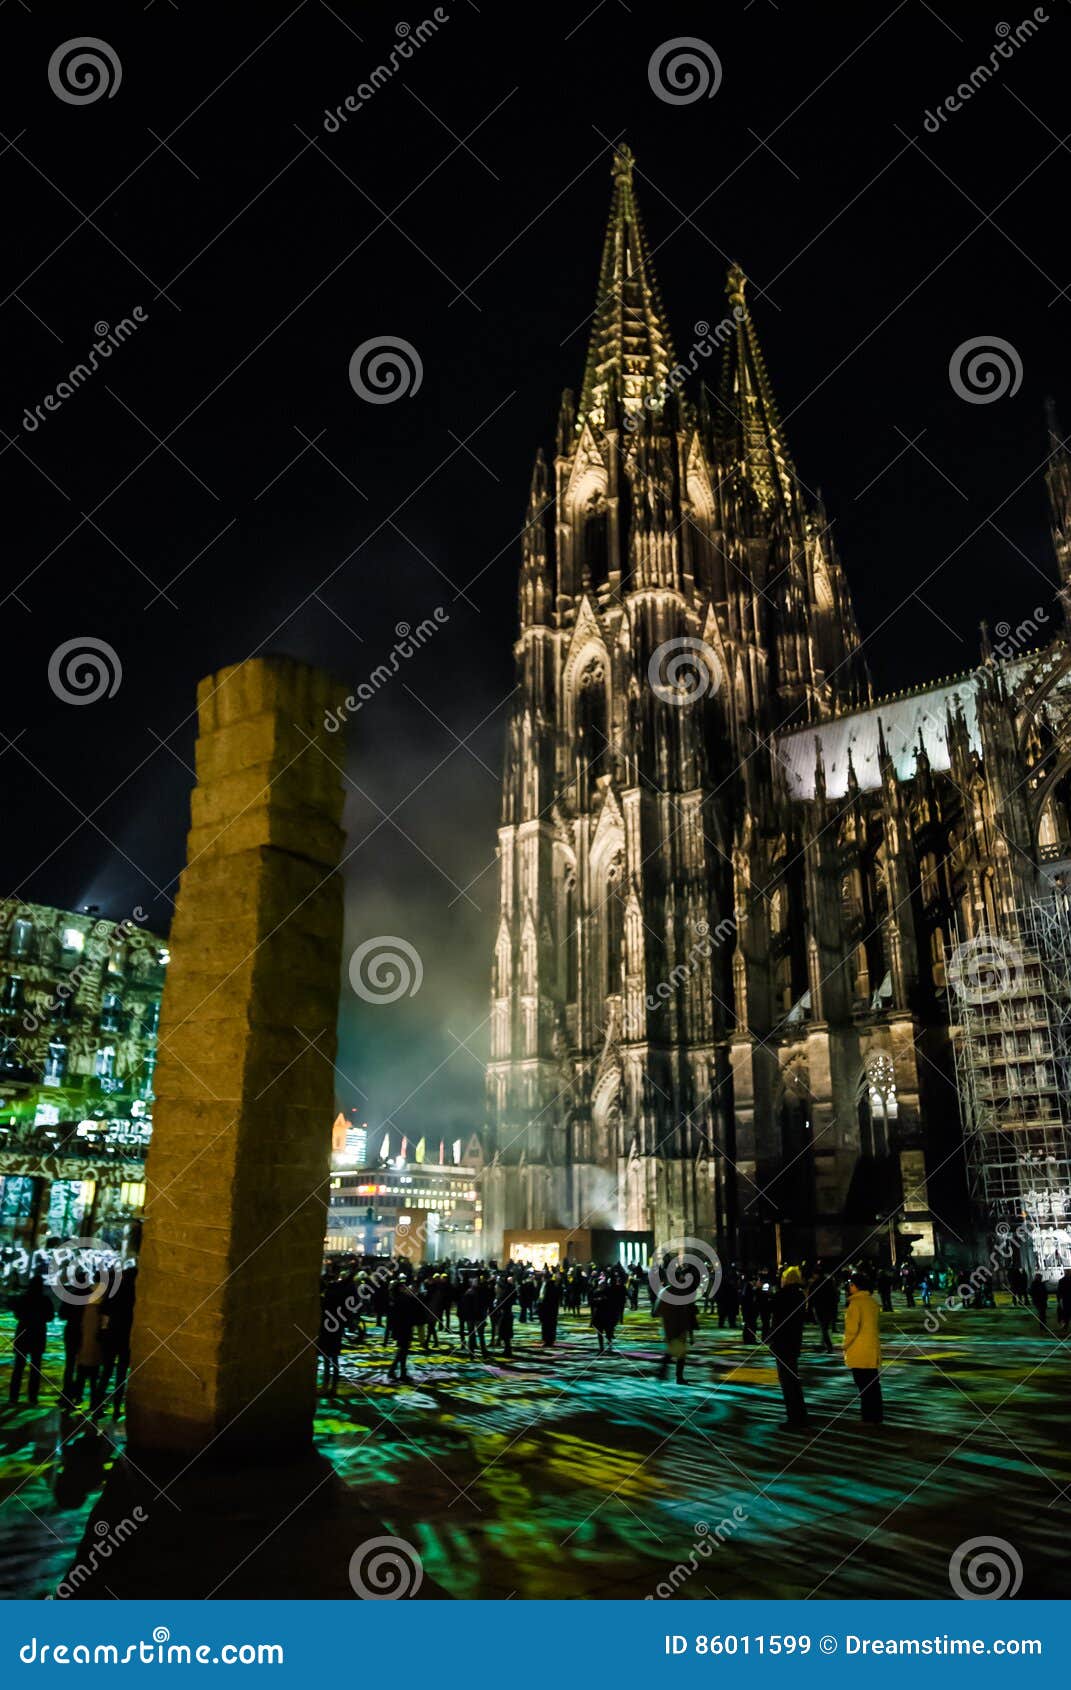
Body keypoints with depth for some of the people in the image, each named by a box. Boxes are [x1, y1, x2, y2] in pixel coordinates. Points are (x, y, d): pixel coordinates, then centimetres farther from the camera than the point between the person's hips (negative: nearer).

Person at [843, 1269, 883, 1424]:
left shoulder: (856, 1303, -17)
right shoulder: (873, 1301, 7)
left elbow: (852, 1328, -18)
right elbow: (877, 1323, 16)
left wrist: (846, 1346, -5)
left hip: (858, 1352, -8)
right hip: (873, 1349, 8)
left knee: (863, 1385, 1)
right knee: (873, 1384, 15)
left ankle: (869, 1417, 6)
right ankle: (877, 1416, 22)